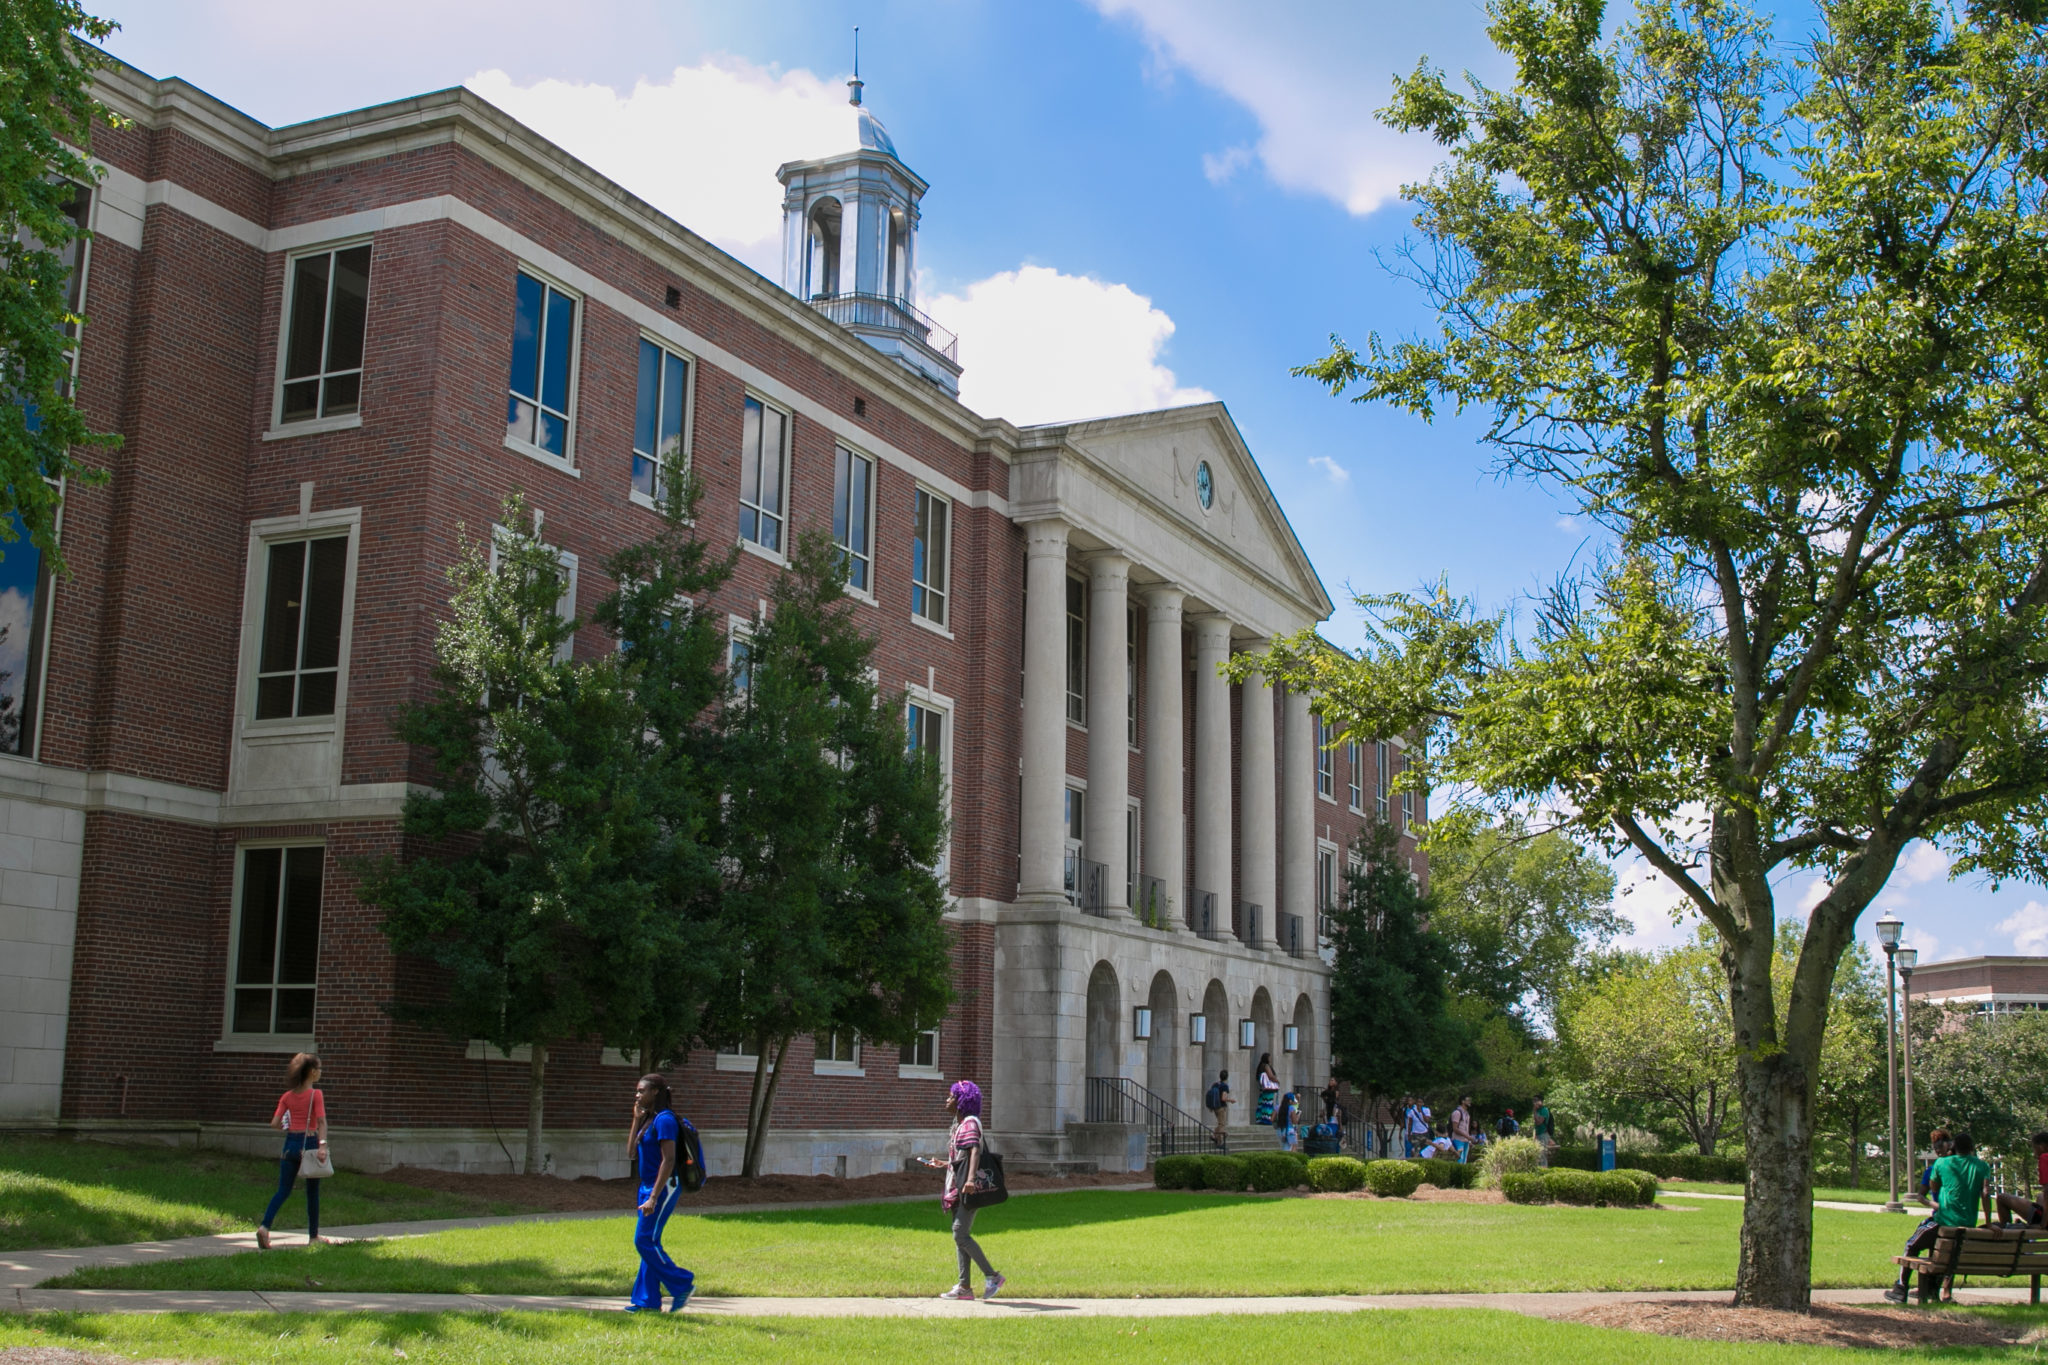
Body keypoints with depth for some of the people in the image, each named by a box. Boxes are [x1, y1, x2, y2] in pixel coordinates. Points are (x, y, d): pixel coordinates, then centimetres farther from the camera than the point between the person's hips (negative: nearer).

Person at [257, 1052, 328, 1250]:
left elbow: (274, 1123, 0)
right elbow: (322, 1122, -19)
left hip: (291, 1143, 4)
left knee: (283, 1190, 6)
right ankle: (313, 1235, 18)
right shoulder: (316, 1094, -8)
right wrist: (323, 1144, -26)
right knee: (312, 1192, 10)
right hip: (309, 1143, -4)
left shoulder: (287, 1096, 6)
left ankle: (264, 1226, -15)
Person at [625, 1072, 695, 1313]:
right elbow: (631, 1152, 14)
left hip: (663, 1188, -10)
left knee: (644, 1241, -9)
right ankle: (648, 1300, 13)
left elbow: (668, 1160, -21)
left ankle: (683, 1283, 0)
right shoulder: (649, 1119, 14)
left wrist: (653, 1197, -23)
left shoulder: (664, 1120, -16)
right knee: (648, 1243, 10)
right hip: (648, 1186, 10)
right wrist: (636, 1120, 7)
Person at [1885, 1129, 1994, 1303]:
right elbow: (1986, 1193, -10)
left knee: (1911, 1245, 18)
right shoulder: (1983, 1166, 4)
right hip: (1969, 1225, 4)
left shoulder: (1942, 1163, -1)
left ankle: (1900, 1290, 14)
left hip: (1945, 1222, -4)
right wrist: (1988, 1223, -12)